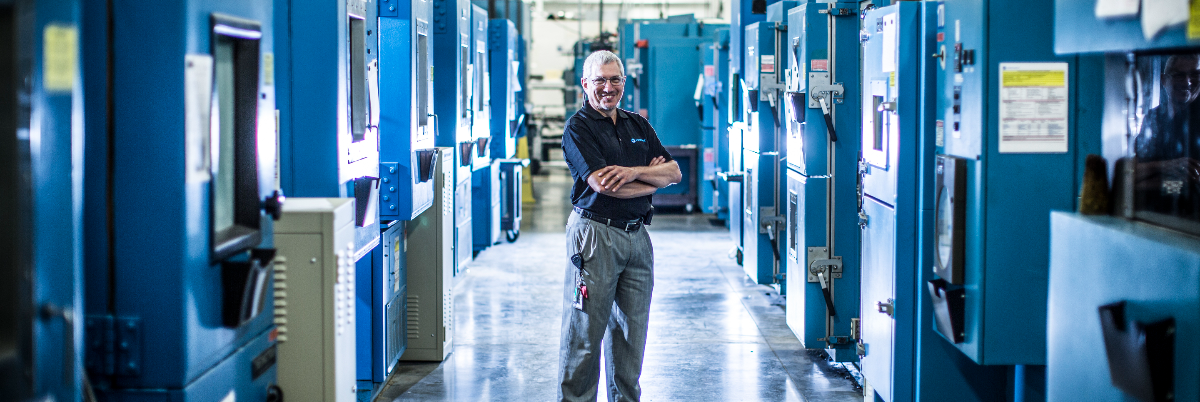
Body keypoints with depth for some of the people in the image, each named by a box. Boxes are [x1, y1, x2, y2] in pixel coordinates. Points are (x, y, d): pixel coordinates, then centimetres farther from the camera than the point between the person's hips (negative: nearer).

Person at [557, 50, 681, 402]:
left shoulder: (638, 125, 16)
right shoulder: (578, 128, -3)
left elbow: (674, 172, 8)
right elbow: (602, 184, -16)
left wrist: (634, 172, -11)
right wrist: (652, 178, -2)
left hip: (637, 236, 6)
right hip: (595, 235, -6)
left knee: (631, 329, 9)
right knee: (585, 330, -4)